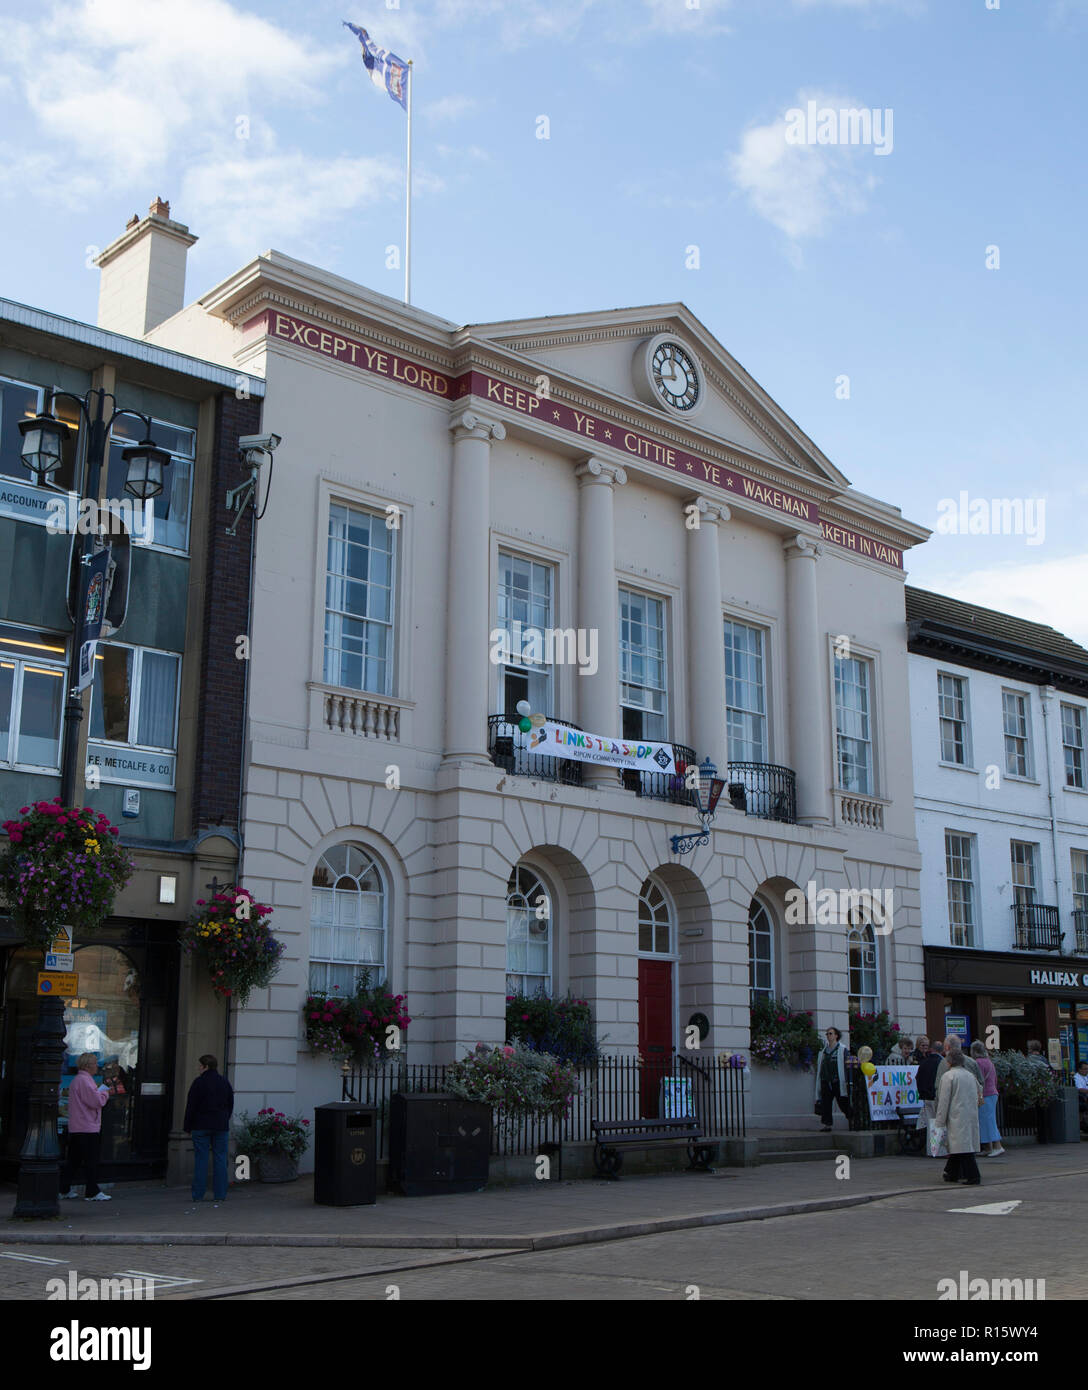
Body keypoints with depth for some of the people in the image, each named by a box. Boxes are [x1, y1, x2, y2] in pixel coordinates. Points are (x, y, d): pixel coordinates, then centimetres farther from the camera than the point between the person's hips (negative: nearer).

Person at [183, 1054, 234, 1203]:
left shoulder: (198, 1083, -7)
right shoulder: (225, 1082, 8)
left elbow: (191, 1106, -6)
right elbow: (230, 1105, 14)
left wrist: (187, 1126, 2)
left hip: (201, 1127, -4)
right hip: (221, 1127, 4)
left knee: (200, 1159, 0)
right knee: (220, 1159, 4)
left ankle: (198, 1195, 1)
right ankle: (220, 1194, 3)